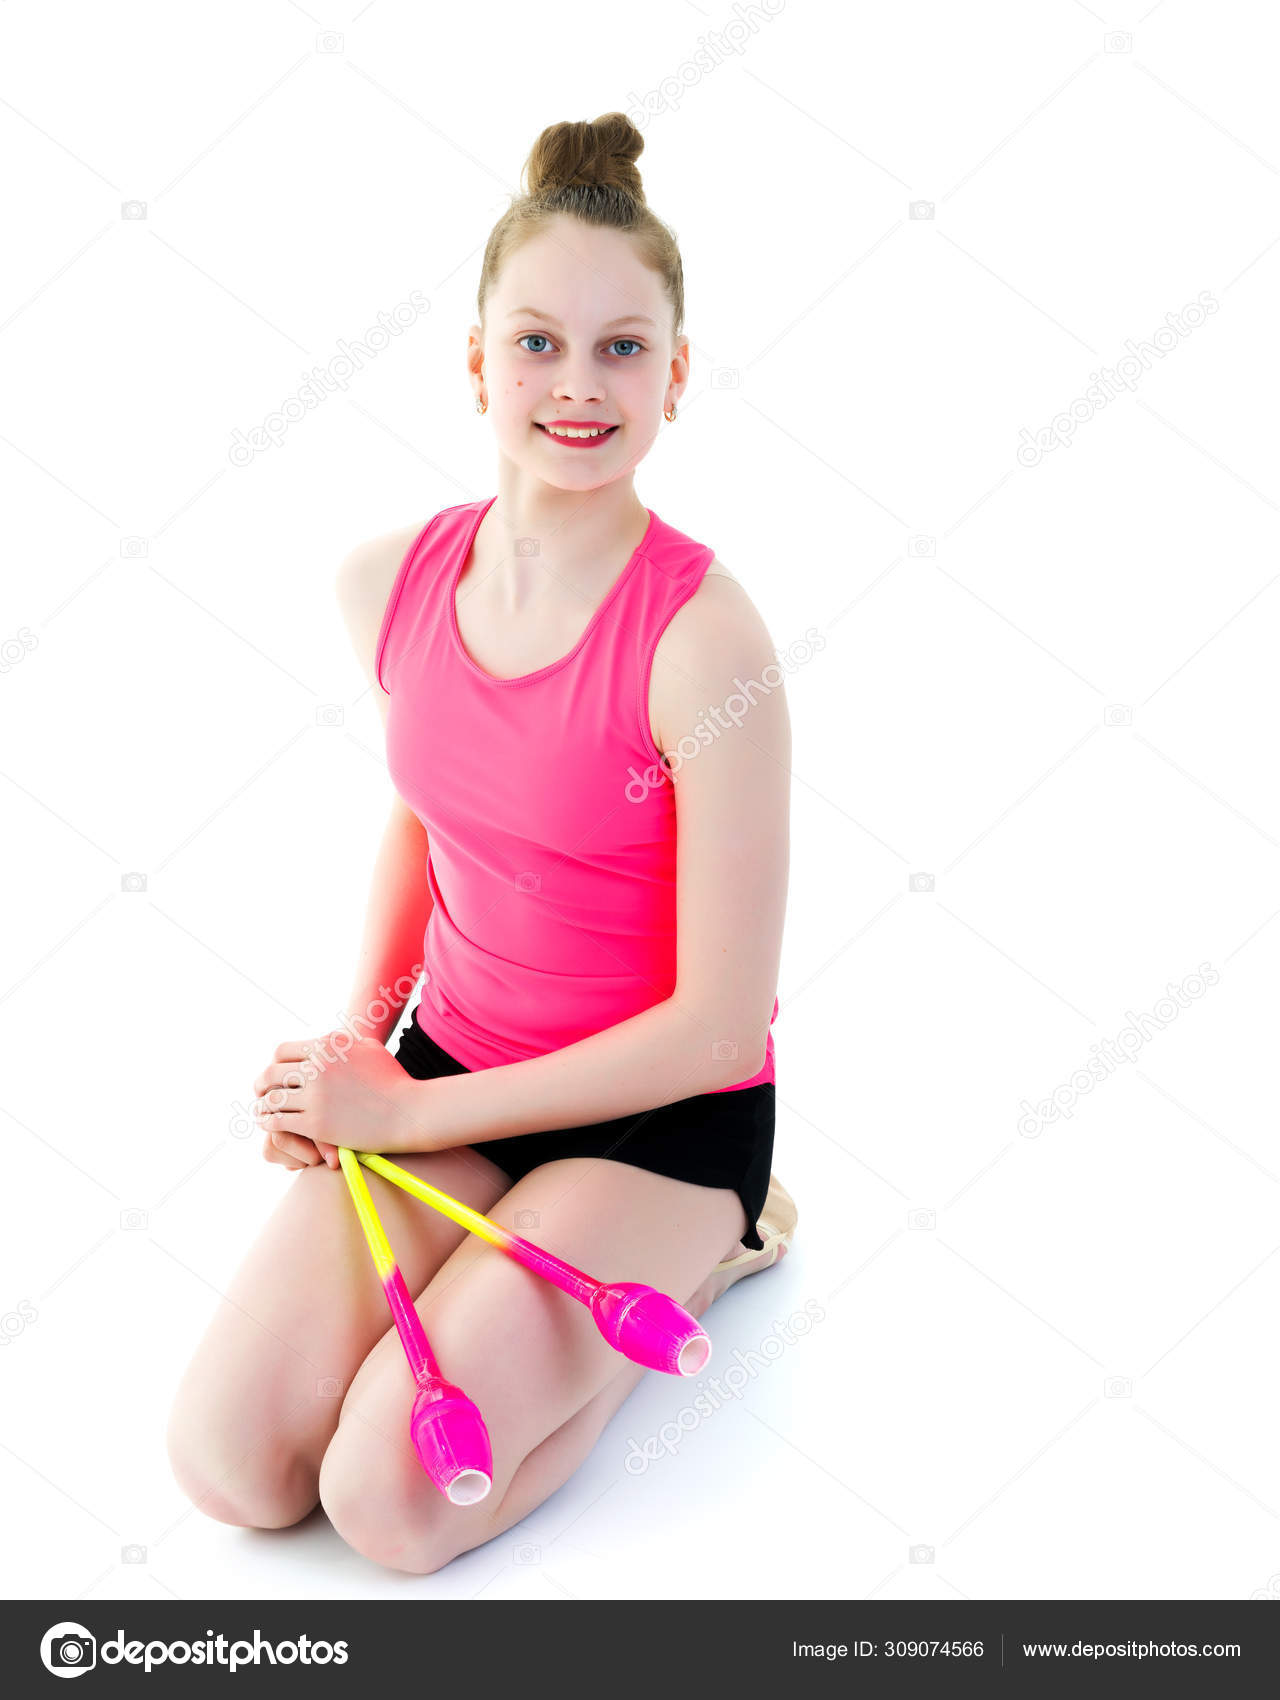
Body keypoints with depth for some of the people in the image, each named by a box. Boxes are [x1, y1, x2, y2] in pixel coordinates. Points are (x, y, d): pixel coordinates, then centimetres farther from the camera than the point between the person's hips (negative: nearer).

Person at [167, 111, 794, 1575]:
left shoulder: (703, 639, -24)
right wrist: (355, 1034, 0)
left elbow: (721, 1023, -20)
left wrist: (410, 1113, -15)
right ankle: (506, 1259, 17)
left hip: (660, 1106, -4)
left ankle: (703, 1248, 9)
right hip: (446, 1064, 5)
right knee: (227, 1463, -6)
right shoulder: (388, 584, -6)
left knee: (388, 1499, -13)